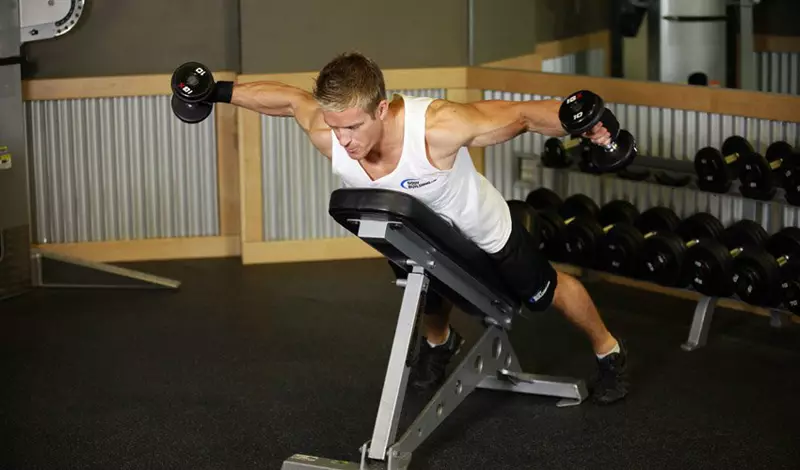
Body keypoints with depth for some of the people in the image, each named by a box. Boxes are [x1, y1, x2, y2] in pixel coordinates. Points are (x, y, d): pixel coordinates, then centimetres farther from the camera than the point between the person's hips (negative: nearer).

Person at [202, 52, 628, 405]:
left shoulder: (437, 127, -47)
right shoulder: (326, 133, -35)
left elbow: (522, 114, -35)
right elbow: (289, 98, -12)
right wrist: (220, 92, -3)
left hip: (480, 230, -3)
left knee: (544, 291, 19)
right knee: (426, 297, 31)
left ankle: (608, 352, 47)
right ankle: (438, 343, 67)